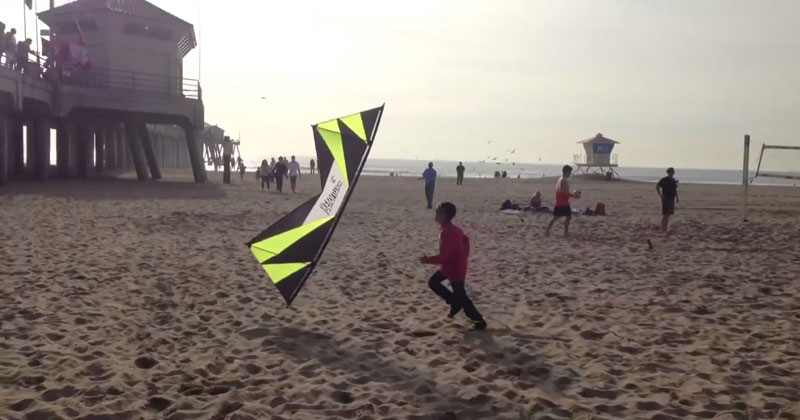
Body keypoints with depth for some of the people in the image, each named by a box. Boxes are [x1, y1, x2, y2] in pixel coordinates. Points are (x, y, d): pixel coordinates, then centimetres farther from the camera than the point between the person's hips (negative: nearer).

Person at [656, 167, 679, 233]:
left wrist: (677, 197, 14)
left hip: (671, 199, 7)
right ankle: (662, 230, -7)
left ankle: (665, 229, 15)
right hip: (666, 199, -7)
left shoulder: (674, 180, 14)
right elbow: (657, 187, -12)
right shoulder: (664, 180, -8)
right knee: (665, 215, -10)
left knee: (668, 215, 9)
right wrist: (661, 195, -15)